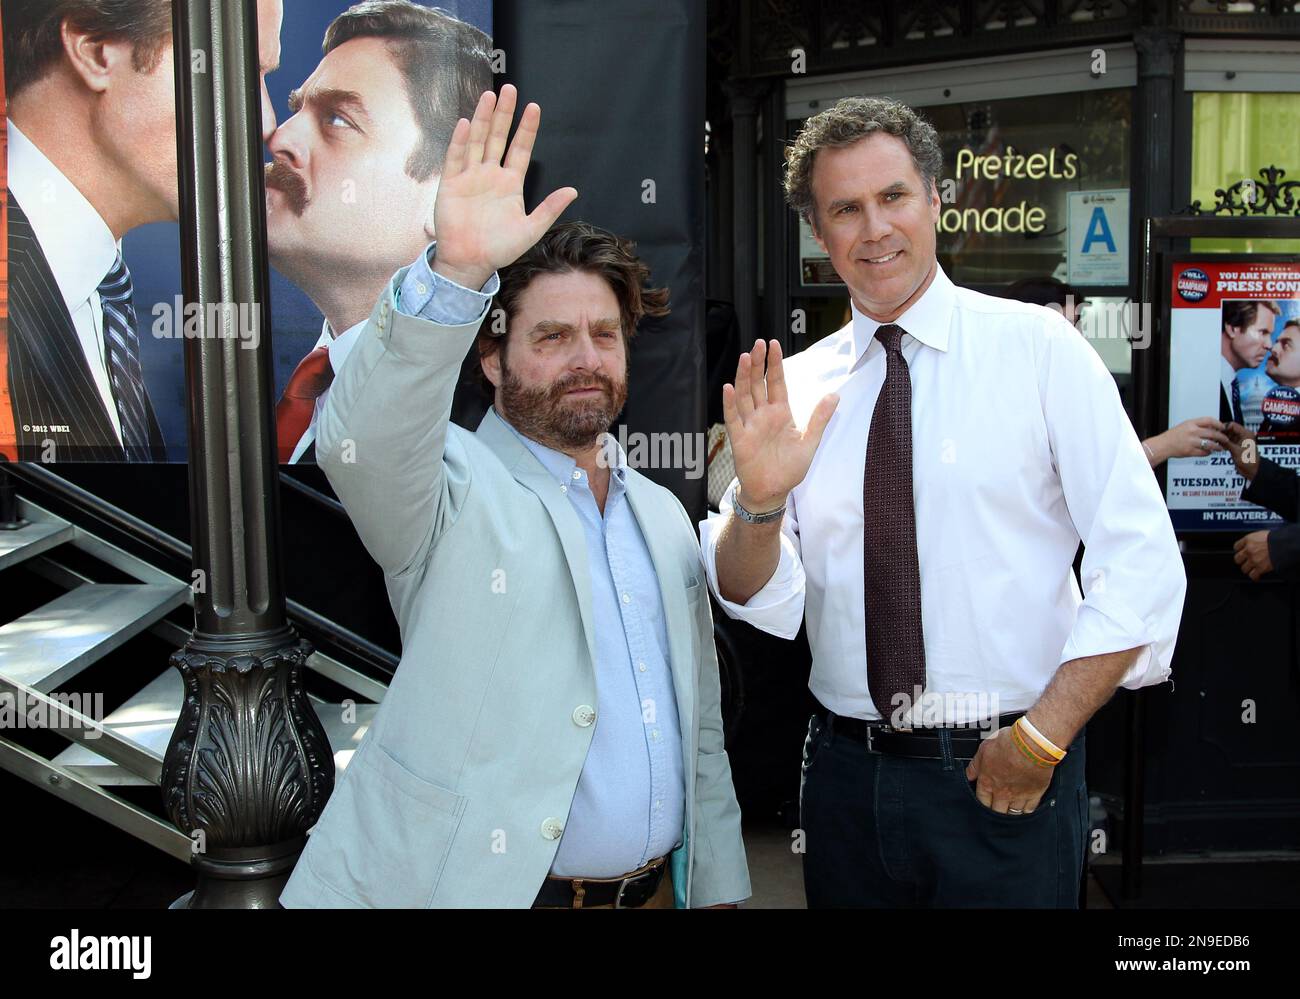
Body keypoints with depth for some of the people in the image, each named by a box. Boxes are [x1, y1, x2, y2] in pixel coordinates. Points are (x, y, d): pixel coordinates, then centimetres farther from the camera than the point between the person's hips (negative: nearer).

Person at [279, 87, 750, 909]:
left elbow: (700, 723, 13)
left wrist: (718, 885, 11)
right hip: (473, 883, -5)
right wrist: (456, 274, -42)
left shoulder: (664, 516, 9)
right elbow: (361, 443, -31)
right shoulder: (455, 490, -8)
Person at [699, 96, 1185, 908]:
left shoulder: (1039, 348, -5)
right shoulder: (799, 386, 2)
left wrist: (1042, 737, -11)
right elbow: (758, 600, 1)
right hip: (846, 774, 3)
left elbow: (1143, 566, -8)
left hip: (1005, 782, -2)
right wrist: (759, 500, -18)